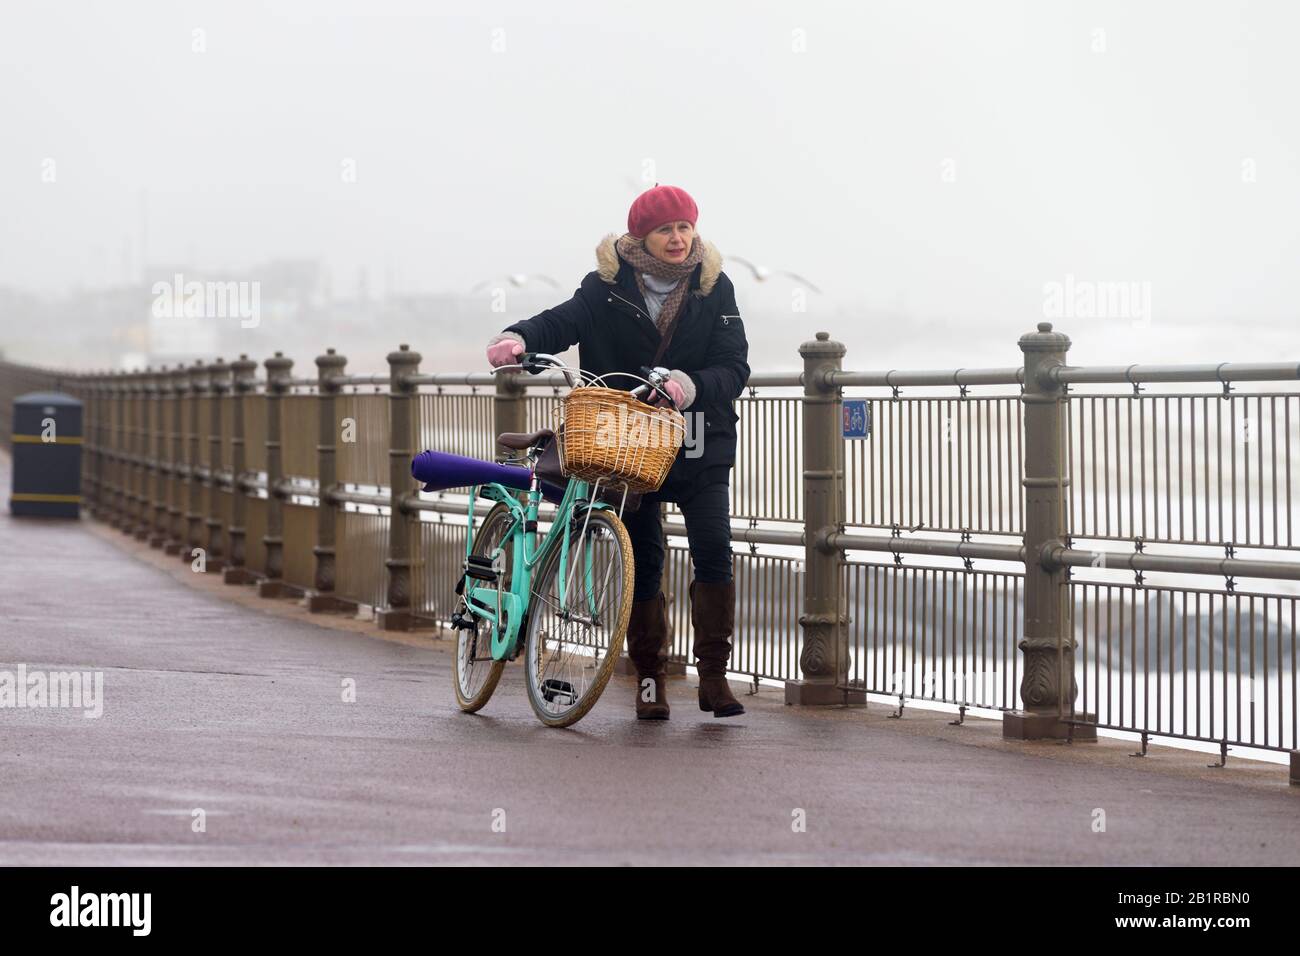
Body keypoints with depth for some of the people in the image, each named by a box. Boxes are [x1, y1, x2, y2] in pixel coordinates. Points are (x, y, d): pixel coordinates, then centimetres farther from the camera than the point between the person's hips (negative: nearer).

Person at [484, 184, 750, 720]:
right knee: (642, 561, 3)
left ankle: (713, 676, -6)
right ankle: (650, 678, 14)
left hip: (700, 448, 0)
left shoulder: (714, 288, 0)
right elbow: (564, 321, -11)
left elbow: (734, 367, -5)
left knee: (713, 550, -14)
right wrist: (519, 339, -32)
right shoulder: (609, 287, 0)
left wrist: (691, 385, -25)